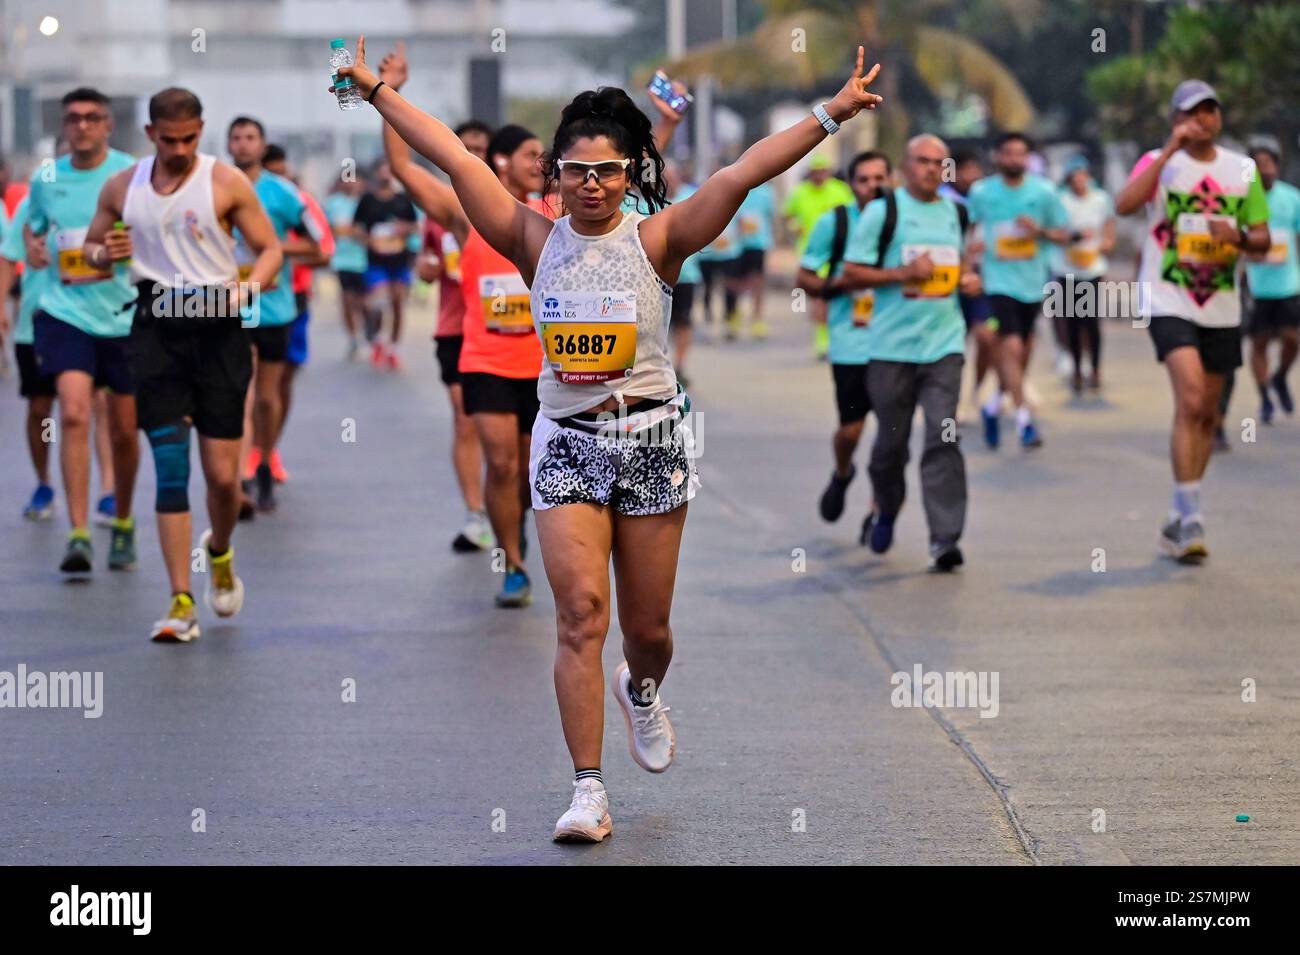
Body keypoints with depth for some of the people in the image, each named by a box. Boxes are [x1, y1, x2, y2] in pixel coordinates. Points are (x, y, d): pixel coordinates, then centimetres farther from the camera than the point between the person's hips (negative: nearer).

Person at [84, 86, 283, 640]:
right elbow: (90, 247, 18)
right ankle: (181, 603, -5)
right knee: (171, 468, -7)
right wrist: (103, 254, -7)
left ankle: (219, 552, 34)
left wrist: (248, 289, -19)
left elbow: (270, 249, 1)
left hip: (218, 329, -1)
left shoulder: (226, 183, -2)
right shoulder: (121, 188, 7)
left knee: (223, 473, 0)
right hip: (157, 329, 1)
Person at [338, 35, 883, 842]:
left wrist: (831, 116, -21)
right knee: (581, 611, -12)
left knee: (648, 625, 7)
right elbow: (454, 156, 1)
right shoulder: (536, 239, 2)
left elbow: (744, 174, -13)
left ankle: (642, 691, 45)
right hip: (567, 443, 0)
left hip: (651, 440, 0)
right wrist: (376, 90, 2)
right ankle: (589, 791, -8)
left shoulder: (657, 239, -3)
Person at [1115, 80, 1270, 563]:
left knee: (1206, 414, 9)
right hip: (1170, 302, -5)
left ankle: (1178, 521, 22)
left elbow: (1263, 239, 11)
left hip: (1222, 306, 5)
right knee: (1190, 401, -20)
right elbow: (1124, 204, -23)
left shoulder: (1243, 170, 8)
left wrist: (1239, 237, -13)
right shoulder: (1159, 162, -3)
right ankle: (1191, 520, -18)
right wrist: (1170, 150, -24)